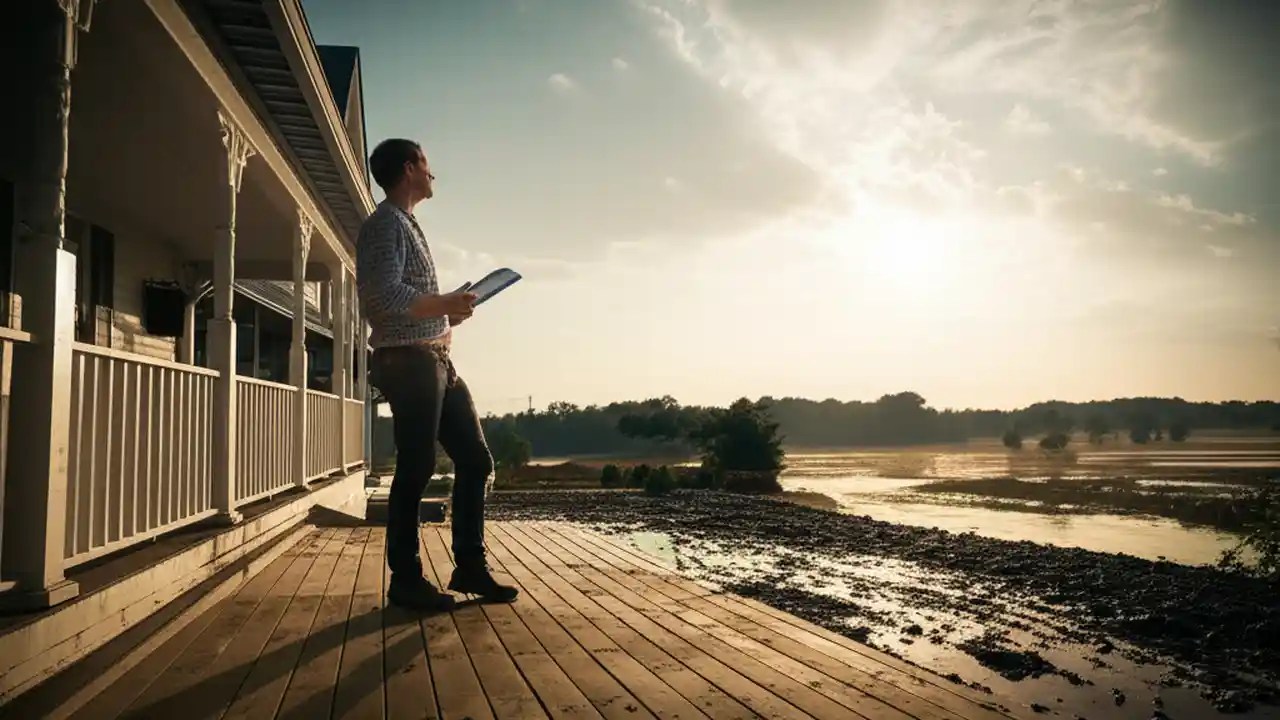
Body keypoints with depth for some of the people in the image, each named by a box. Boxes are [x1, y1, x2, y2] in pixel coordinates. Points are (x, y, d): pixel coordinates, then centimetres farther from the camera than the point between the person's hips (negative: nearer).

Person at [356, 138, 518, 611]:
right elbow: (386, 298, -20)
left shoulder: (407, 225, 23)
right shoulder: (385, 224, -7)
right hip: (408, 362, -10)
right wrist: (446, 305, -14)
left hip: (436, 361, 10)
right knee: (416, 469, -4)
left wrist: (448, 311, 11)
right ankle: (405, 580, 8)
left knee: (475, 459, 9)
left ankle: (470, 568, 17)